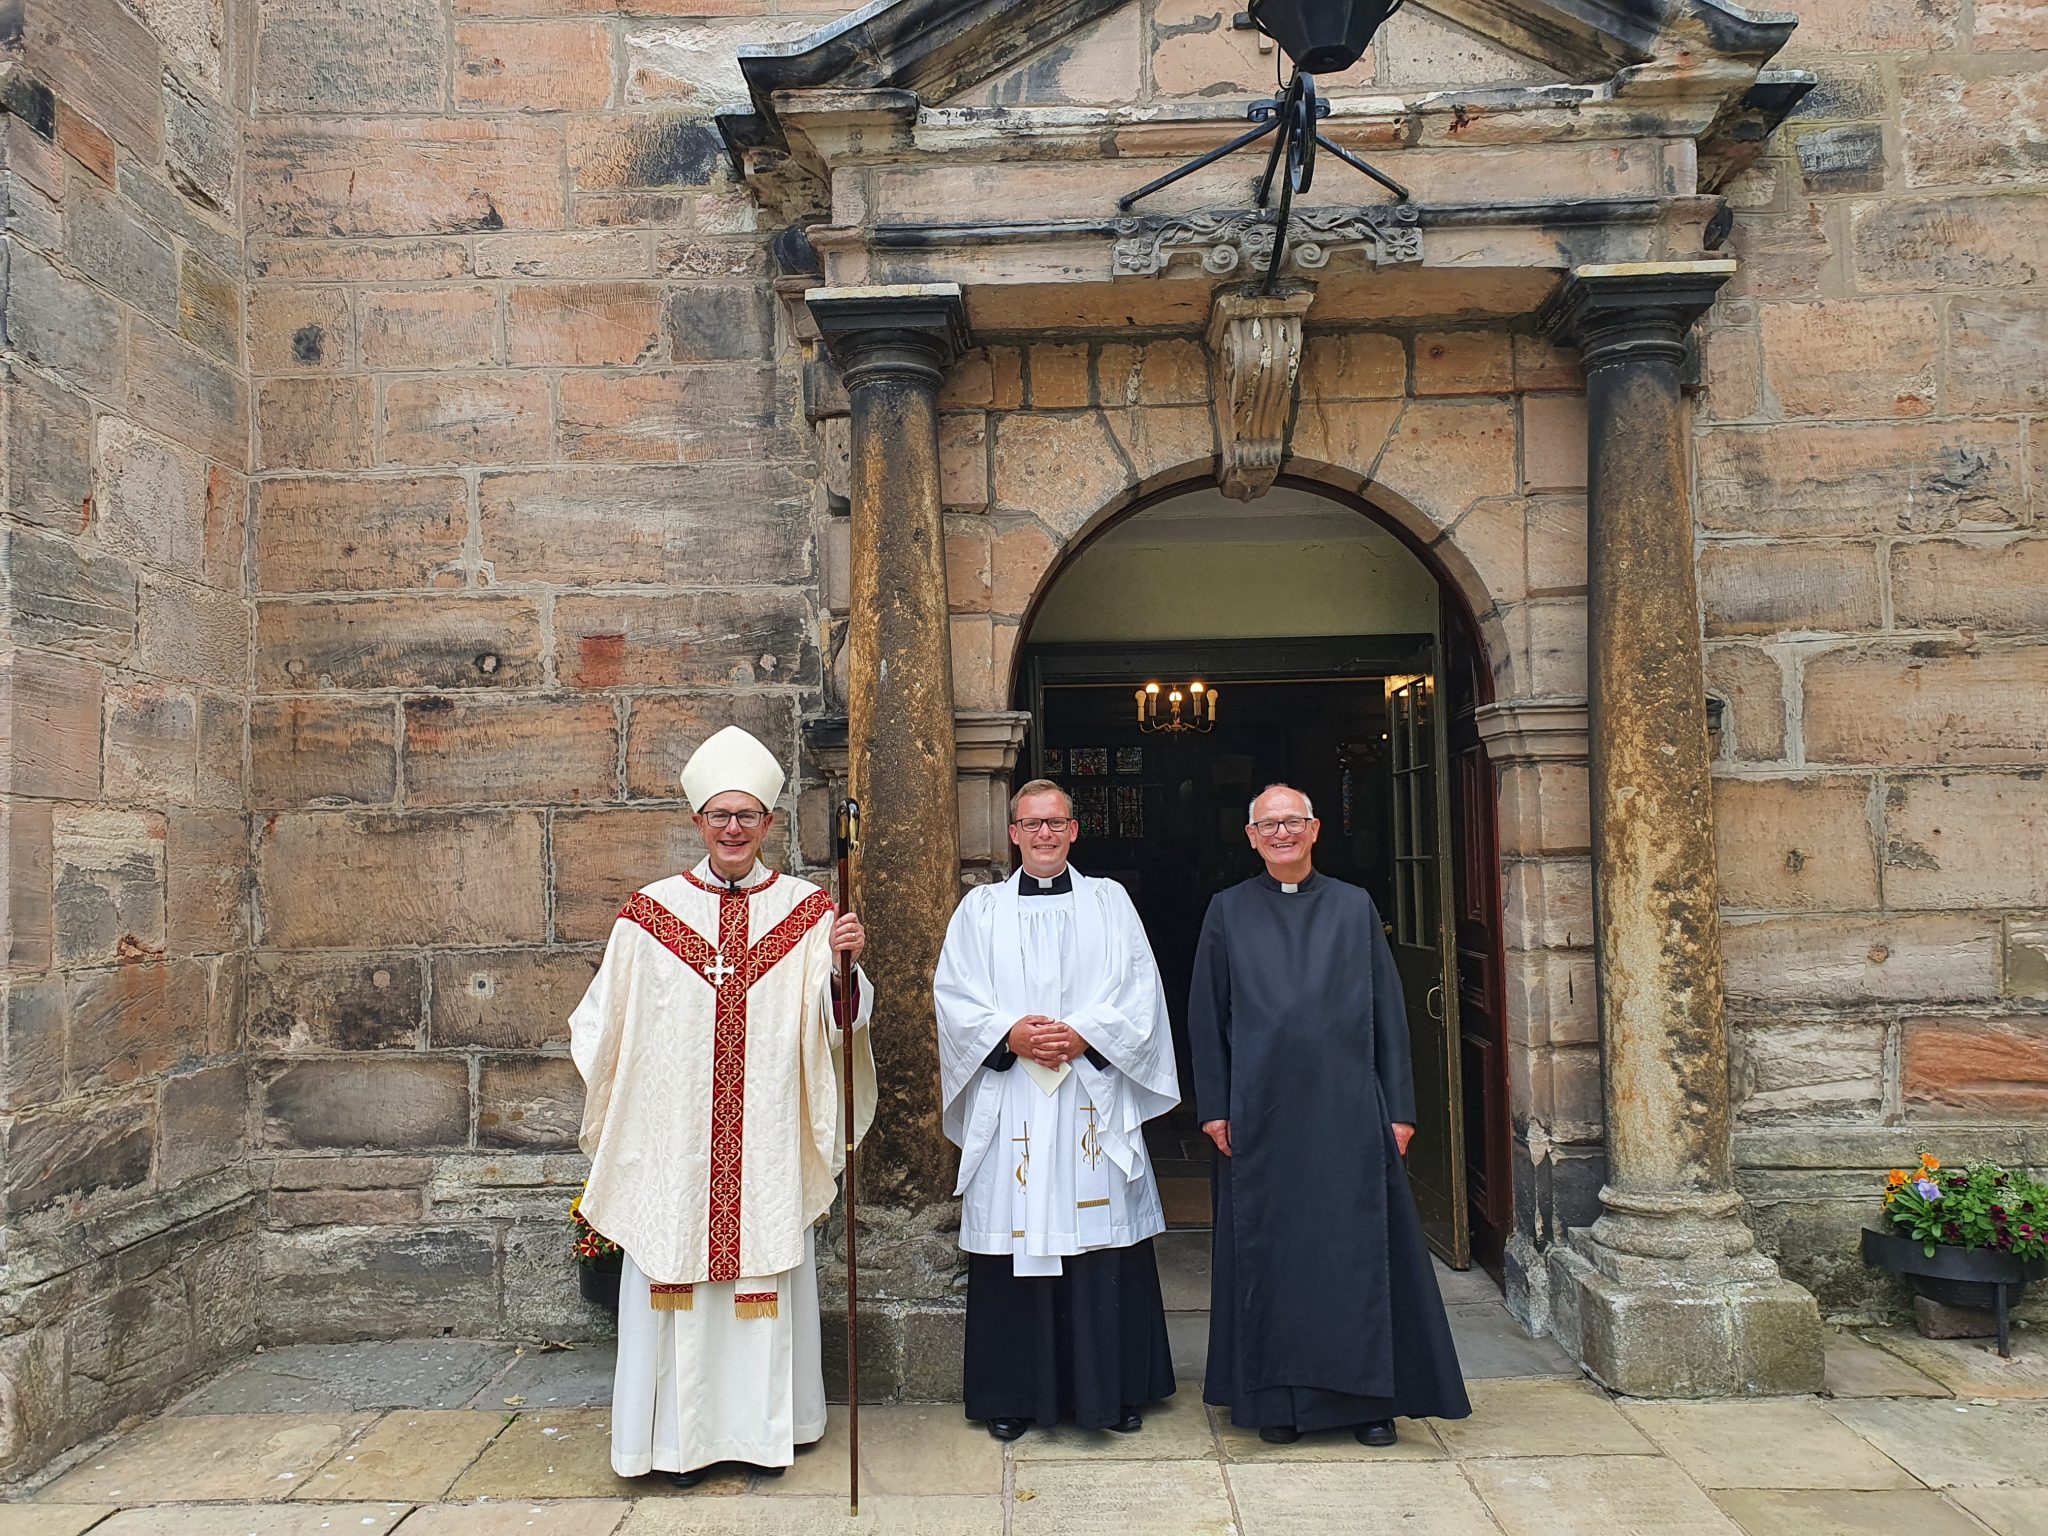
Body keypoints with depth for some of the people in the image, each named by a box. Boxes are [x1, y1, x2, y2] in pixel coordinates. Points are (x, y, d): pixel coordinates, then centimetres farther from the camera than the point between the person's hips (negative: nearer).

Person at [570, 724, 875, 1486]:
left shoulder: (806, 912, 3)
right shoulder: (651, 913, 3)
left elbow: (836, 1020, -6)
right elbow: (608, 1016, 10)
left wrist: (843, 966, -23)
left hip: (769, 1136, 0)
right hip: (673, 1136, 0)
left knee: (765, 1268, 7)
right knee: (676, 1271, 4)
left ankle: (762, 1423, 23)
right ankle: (687, 1432, 17)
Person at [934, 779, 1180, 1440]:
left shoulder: (1109, 901, 11)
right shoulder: (980, 907, 10)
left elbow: (1140, 990, 3)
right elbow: (953, 994, 3)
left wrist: (1084, 1035, -11)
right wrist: (1009, 1035, -13)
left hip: (1095, 1099, 0)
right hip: (1010, 1105, 0)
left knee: (1104, 1240, 2)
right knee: (1013, 1240, 1)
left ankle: (1115, 1391, 15)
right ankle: (1013, 1397, 14)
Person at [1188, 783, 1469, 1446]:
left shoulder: (1354, 907, 5)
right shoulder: (1228, 912, 4)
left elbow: (1388, 1010, 4)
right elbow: (1206, 1016, 4)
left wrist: (1398, 1107, -1)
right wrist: (1214, 1106, -3)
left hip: (1347, 1107, 0)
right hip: (1262, 1111, 0)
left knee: (1359, 1245, 4)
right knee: (1269, 1250, 6)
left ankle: (1369, 1396, 18)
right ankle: (1277, 1399, 19)